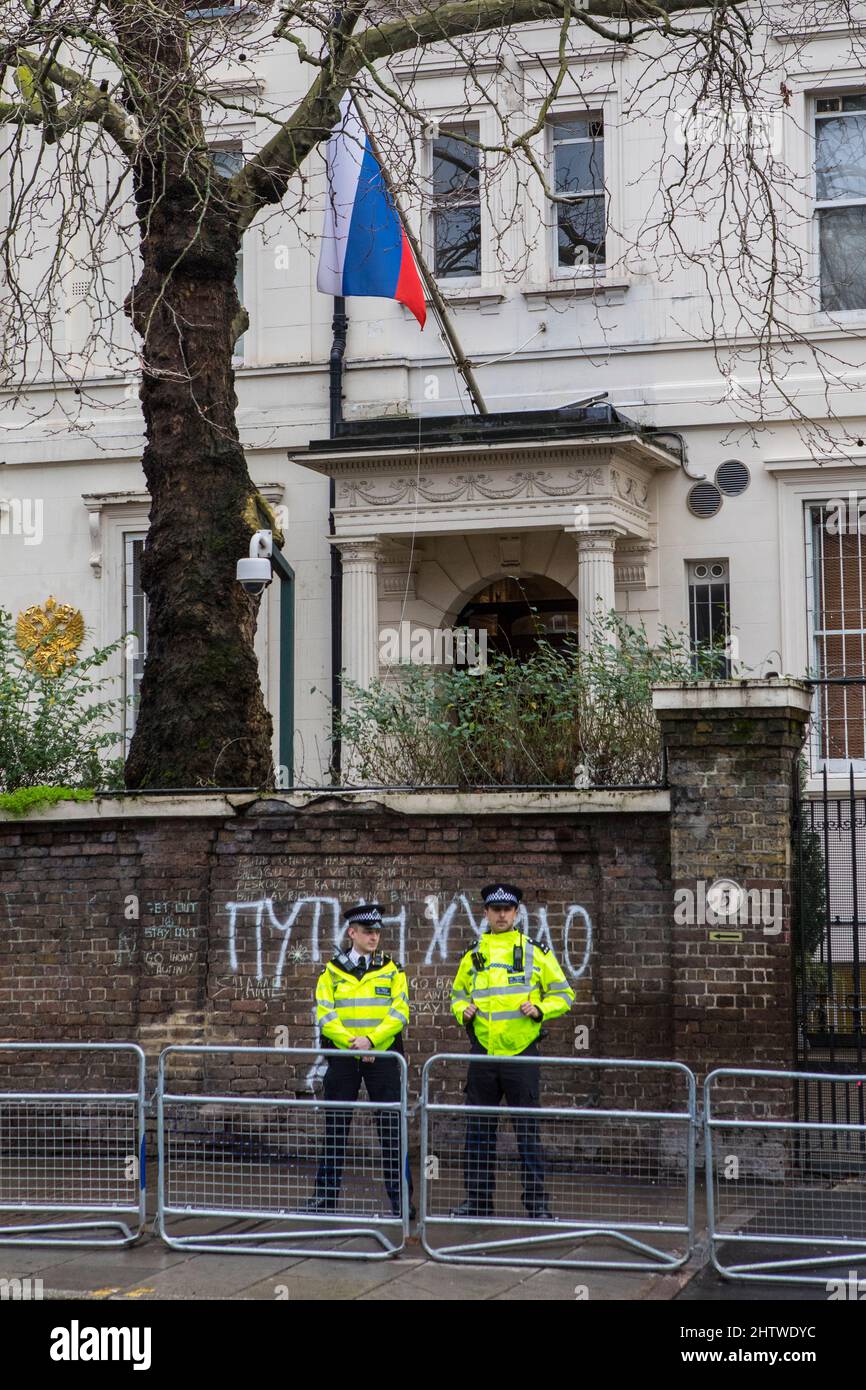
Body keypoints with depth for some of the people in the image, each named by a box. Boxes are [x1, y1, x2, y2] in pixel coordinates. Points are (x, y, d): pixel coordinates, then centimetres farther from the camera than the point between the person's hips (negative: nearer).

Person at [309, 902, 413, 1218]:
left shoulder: (392, 970, 7)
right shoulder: (332, 972, 8)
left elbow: (399, 1012, -2)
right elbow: (324, 1014, -1)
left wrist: (371, 1039, -16)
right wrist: (351, 1042, -14)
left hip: (383, 1056, 0)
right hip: (342, 1057, 1)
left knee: (391, 1126, -1)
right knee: (335, 1126, 5)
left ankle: (399, 1197, 4)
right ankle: (326, 1195, 13)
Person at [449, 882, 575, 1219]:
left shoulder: (536, 952, 2)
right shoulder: (473, 955, 11)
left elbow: (563, 994, 6)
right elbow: (458, 993, 24)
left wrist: (540, 1009, -12)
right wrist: (462, 1010, 2)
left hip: (521, 1055, -3)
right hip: (482, 1054, 3)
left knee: (527, 1131, -1)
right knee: (478, 1131, 6)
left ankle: (537, 1202, 5)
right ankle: (478, 1200, 15)